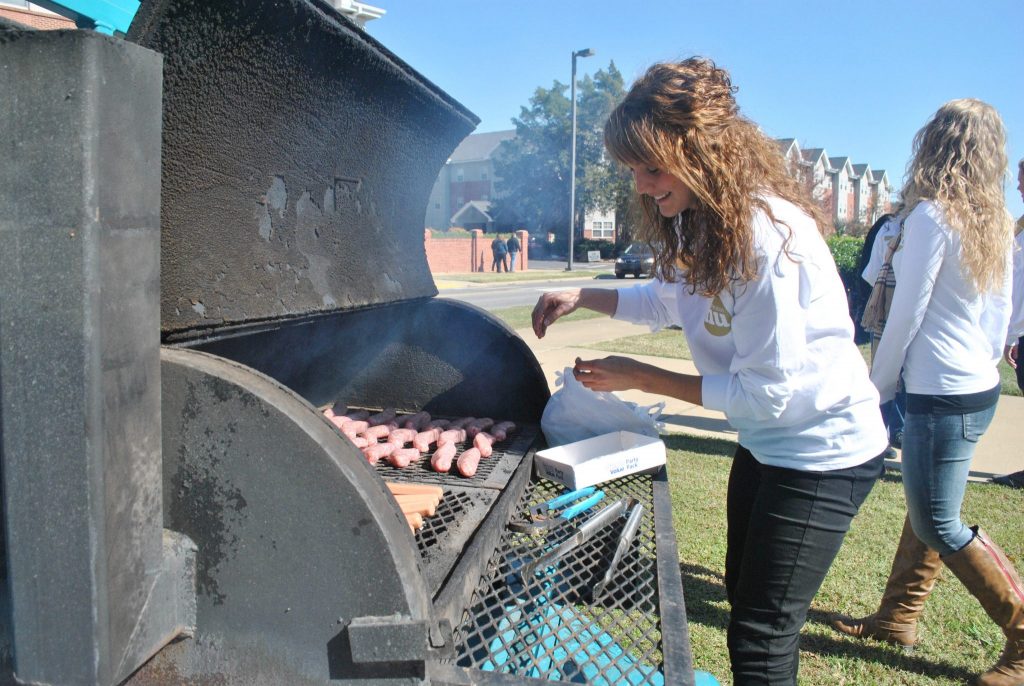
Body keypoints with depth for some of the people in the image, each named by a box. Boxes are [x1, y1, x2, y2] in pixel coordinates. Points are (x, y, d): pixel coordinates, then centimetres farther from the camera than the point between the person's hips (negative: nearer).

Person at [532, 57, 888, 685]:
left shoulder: (766, 236, -31)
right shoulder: (700, 220, -2)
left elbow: (768, 393, -27)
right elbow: (673, 300, 16)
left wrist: (642, 379, -20)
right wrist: (582, 296, 1)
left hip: (823, 452, -9)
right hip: (767, 441, 9)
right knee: (743, 593, 24)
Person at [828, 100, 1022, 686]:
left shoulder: (933, 214, -14)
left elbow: (907, 312, -13)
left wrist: (876, 387, -3)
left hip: (942, 394, -9)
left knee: (939, 526, 1)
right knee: (925, 508, 17)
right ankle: (899, 617, 28)